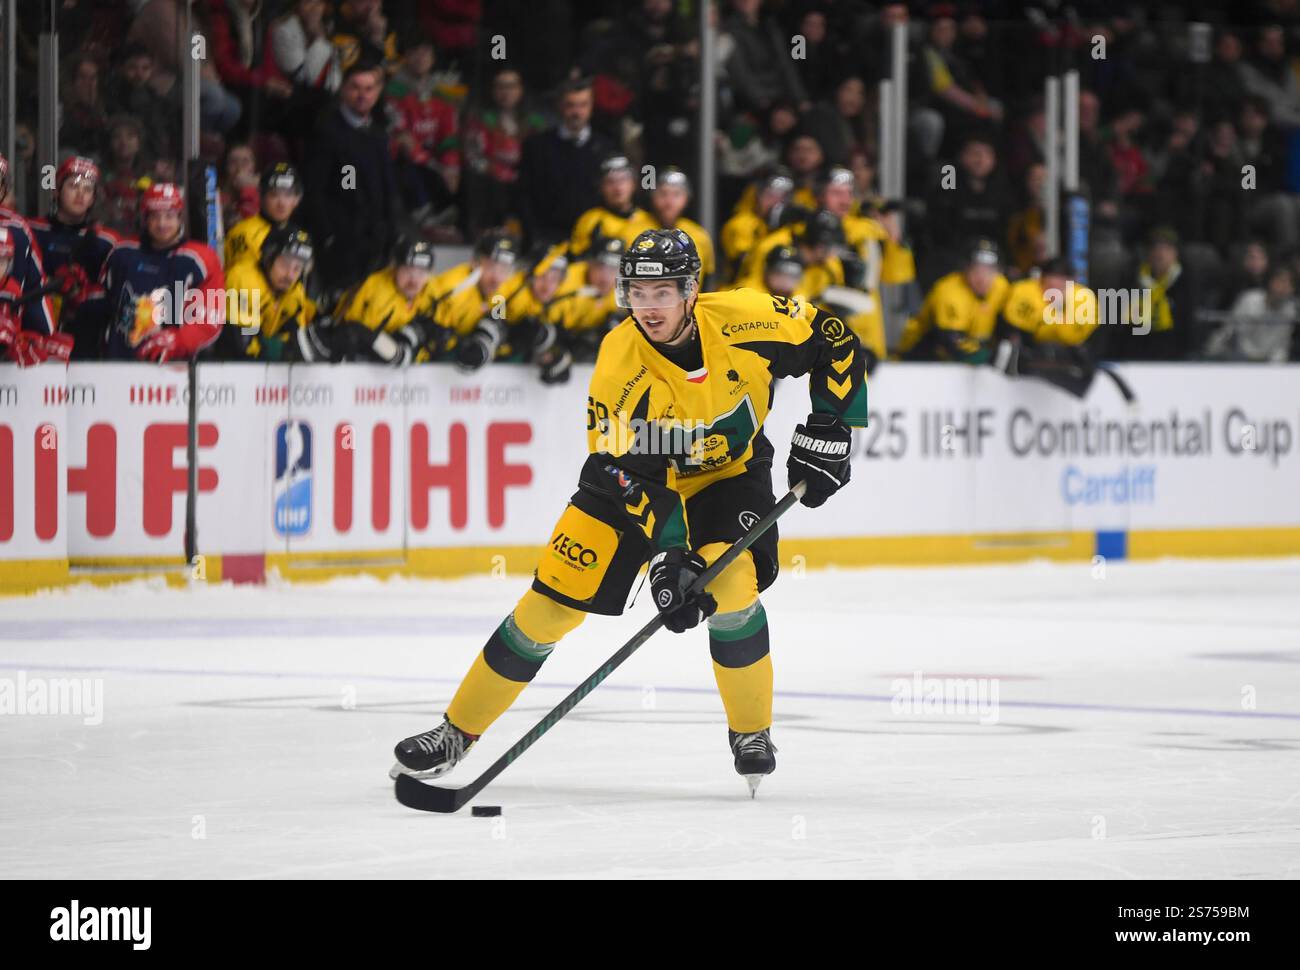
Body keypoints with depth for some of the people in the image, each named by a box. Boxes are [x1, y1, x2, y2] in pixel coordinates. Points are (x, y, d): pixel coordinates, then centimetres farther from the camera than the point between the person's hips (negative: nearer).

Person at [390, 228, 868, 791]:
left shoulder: (748, 321, -25)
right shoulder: (618, 364, -28)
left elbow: (834, 343, -7)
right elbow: (632, 474, -28)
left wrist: (829, 430, -12)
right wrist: (667, 555, -38)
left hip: (728, 474, 0)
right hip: (634, 475, 0)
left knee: (731, 588, -26)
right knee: (553, 599, -7)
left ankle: (752, 733, -2)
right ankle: (457, 733, 5)